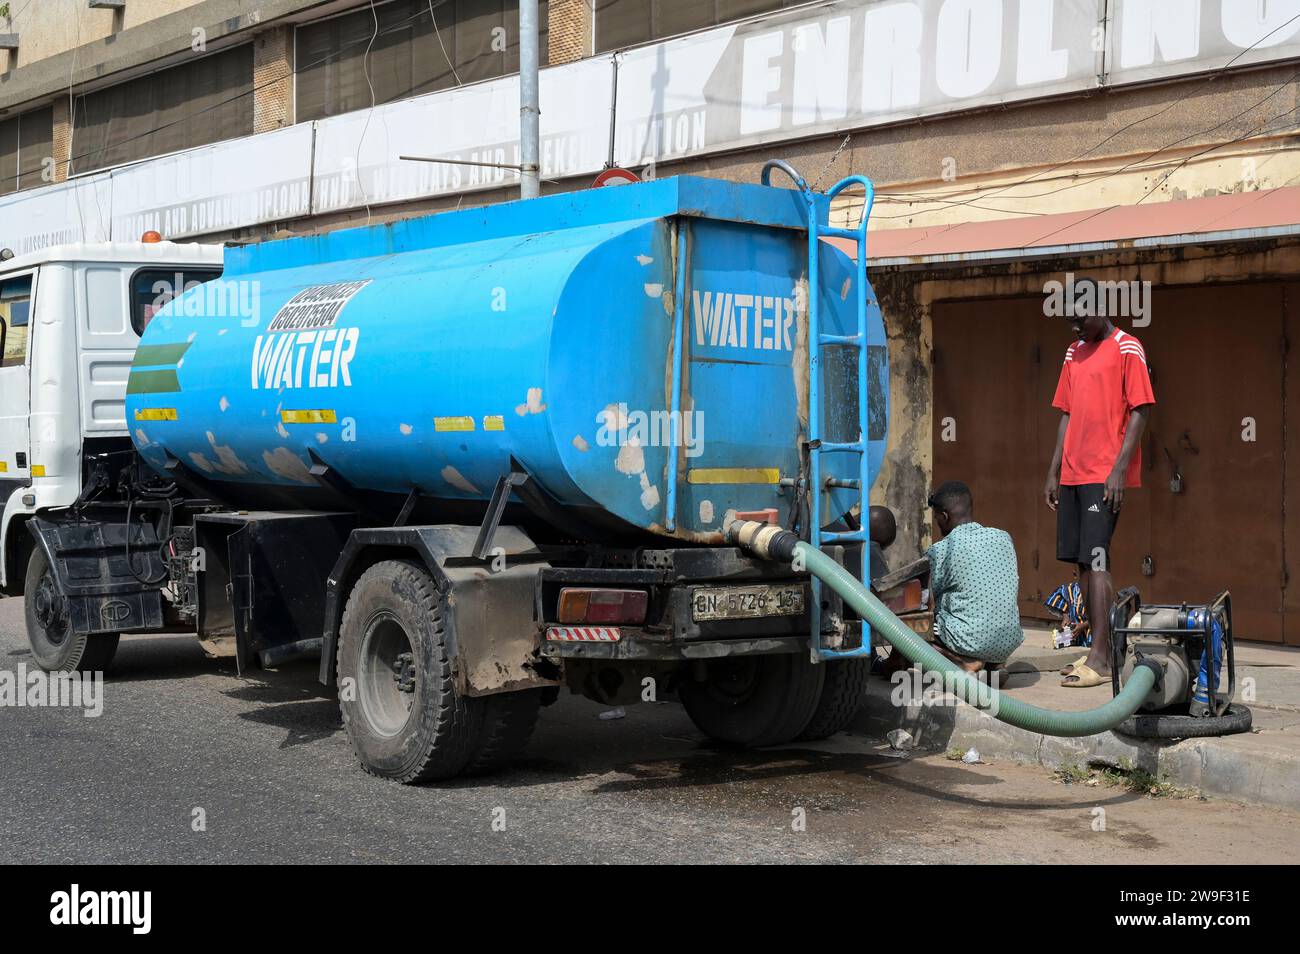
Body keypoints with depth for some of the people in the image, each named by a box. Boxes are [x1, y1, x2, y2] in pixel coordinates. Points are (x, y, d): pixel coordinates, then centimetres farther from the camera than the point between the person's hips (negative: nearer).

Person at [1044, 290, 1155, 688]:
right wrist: (1054, 472, 14)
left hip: (1105, 475, -7)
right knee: (1082, 562, 7)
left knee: (1095, 560, -12)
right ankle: (1097, 651, 13)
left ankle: (1100, 660, -12)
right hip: (1073, 473, 7)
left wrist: (1119, 469, -17)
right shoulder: (1073, 354, 17)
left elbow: (1139, 412, -10)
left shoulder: (1127, 349, -5)